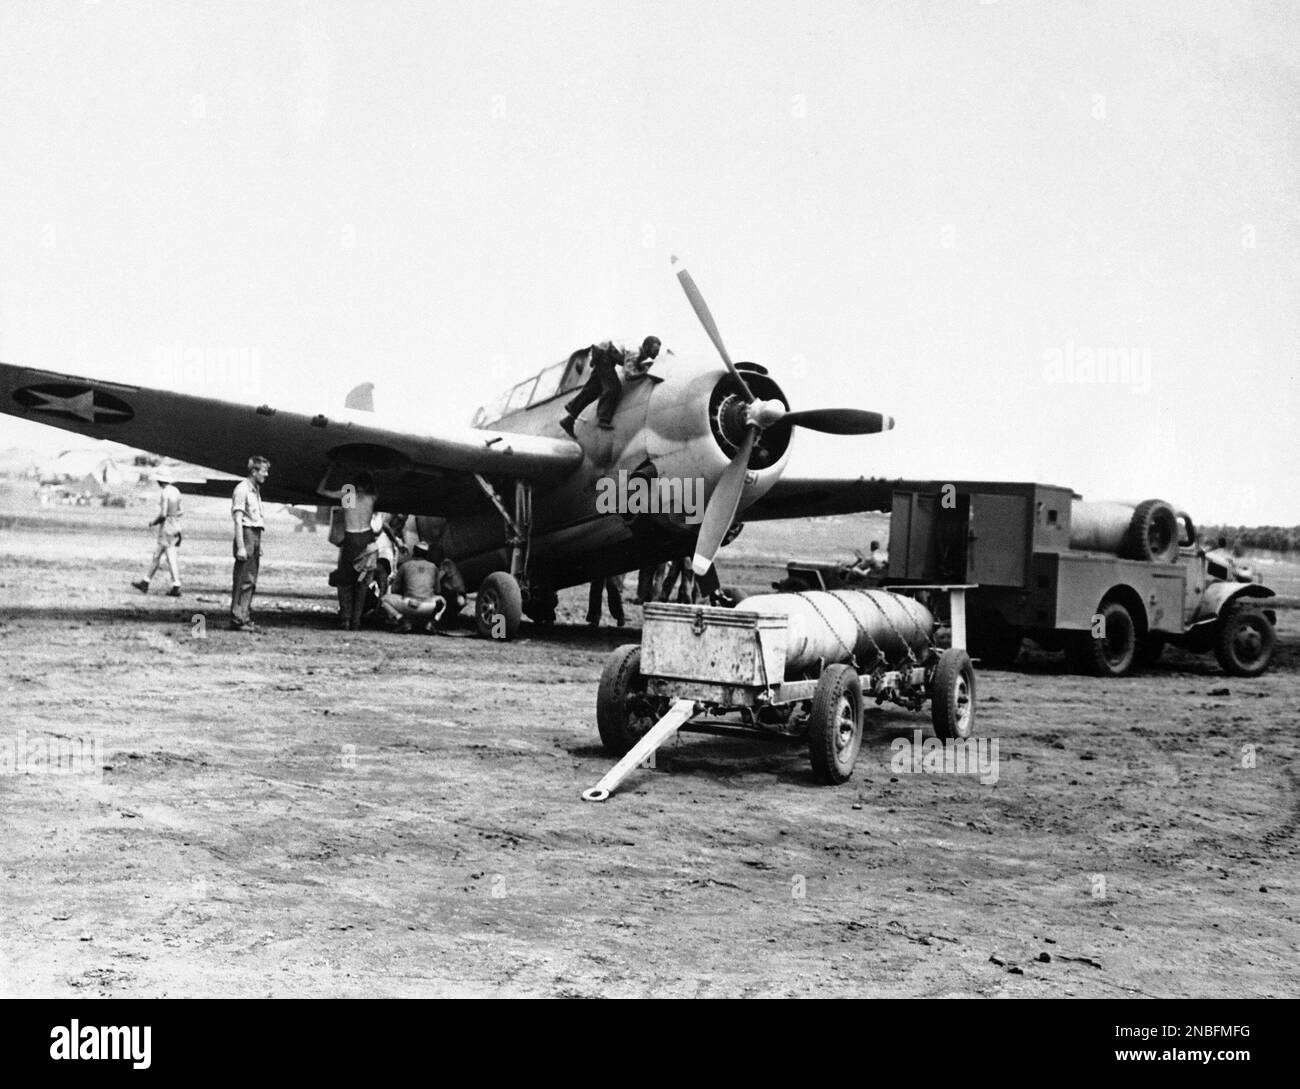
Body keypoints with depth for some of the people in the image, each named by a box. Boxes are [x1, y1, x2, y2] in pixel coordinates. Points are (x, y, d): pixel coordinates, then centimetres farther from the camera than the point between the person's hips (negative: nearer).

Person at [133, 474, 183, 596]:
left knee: (171, 558, -5)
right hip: (176, 526, 9)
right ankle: (145, 583, 23)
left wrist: (153, 522, -3)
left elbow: (163, 514, -21)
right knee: (157, 555, 15)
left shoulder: (164, 493, -17)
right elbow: (179, 511, 13)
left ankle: (176, 588, -5)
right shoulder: (176, 491, 9)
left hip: (166, 526, -9)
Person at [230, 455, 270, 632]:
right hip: (246, 534, -9)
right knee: (243, 581, -9)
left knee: (251, 581, 9)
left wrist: (258, 544, 18)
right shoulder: (242, 489, -10)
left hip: (256, 535, 9)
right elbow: (238, 520, -15)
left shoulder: (255, 490, 18)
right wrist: (240, 547, -20)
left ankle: (246, 619, 13)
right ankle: (238, 619, -8)